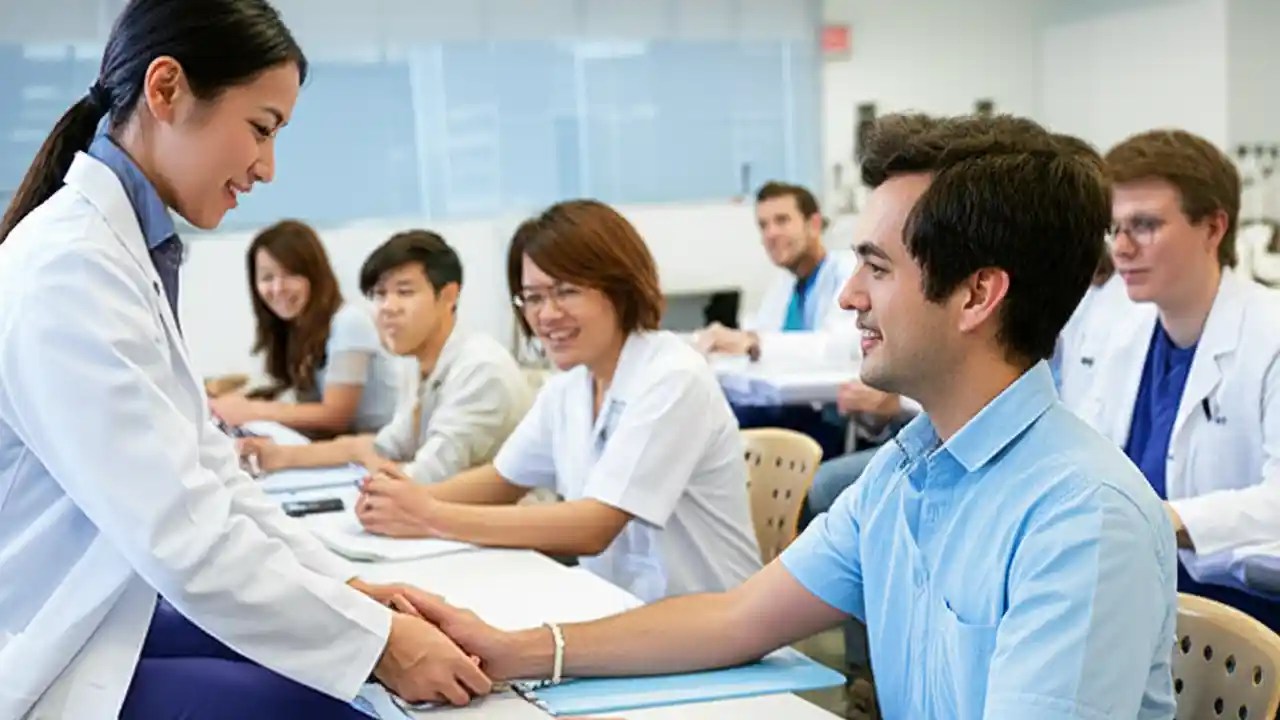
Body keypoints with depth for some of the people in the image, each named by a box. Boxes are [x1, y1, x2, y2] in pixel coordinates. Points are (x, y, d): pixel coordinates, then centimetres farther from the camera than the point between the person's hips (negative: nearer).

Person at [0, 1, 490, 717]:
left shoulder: (127, 251, 6)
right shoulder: (70, 270, -25)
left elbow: (203, 468, 8)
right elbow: (185, 538, -27)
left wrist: (343, 586, 0)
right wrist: (378, 640, -19)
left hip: (91, 616, 10)